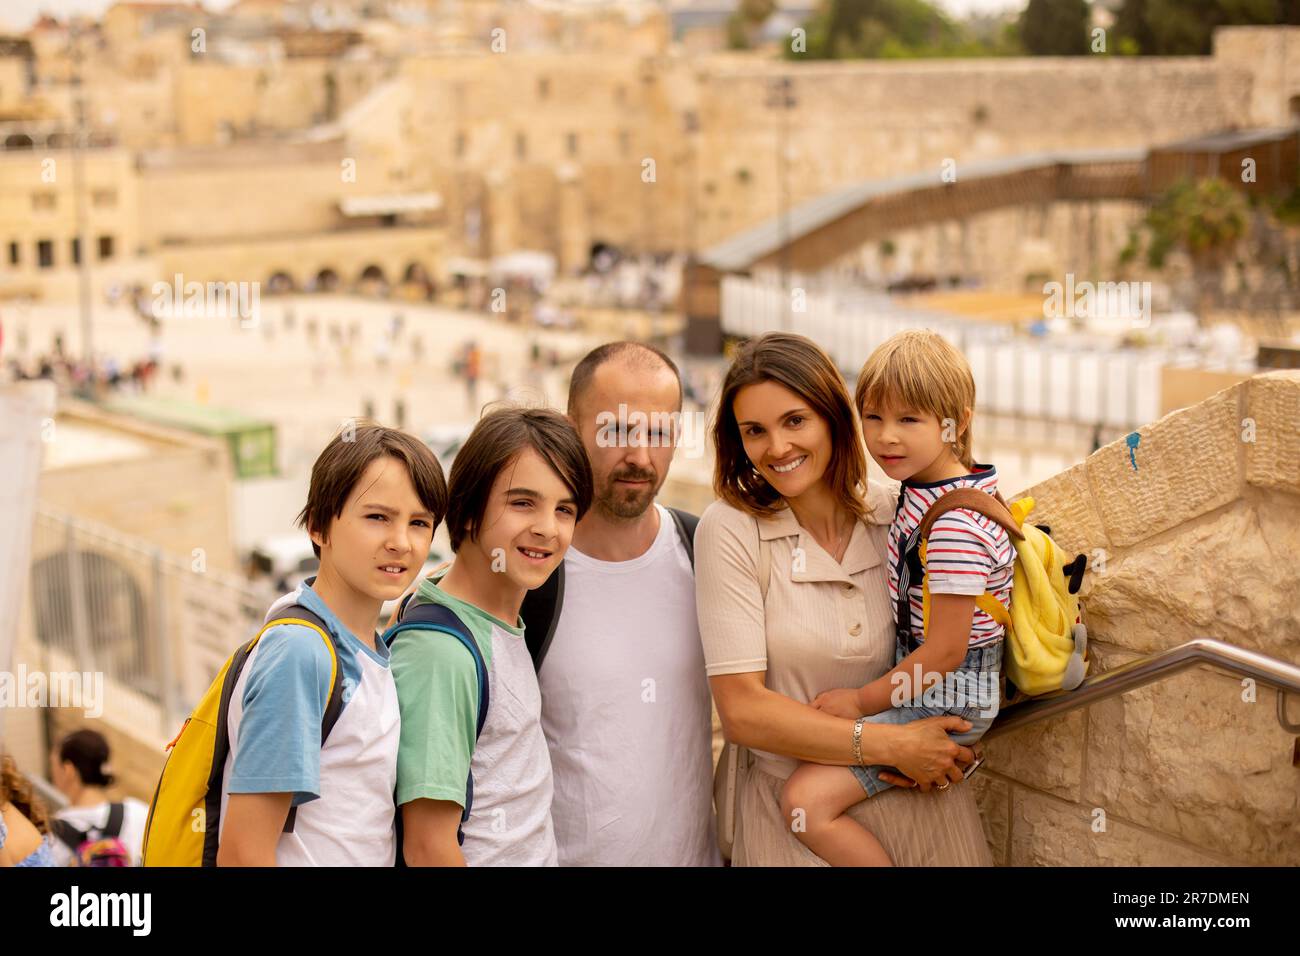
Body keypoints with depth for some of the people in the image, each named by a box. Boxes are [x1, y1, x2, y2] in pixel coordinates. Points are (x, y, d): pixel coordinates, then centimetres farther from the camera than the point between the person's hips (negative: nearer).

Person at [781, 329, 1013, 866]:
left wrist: (865, 700, -14)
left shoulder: (953, 525, -27)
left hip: (941, 701, -11)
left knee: (807, 799, -19)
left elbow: (946, 649, -23)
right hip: (921, 683, 11)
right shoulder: (928, 491, 4)